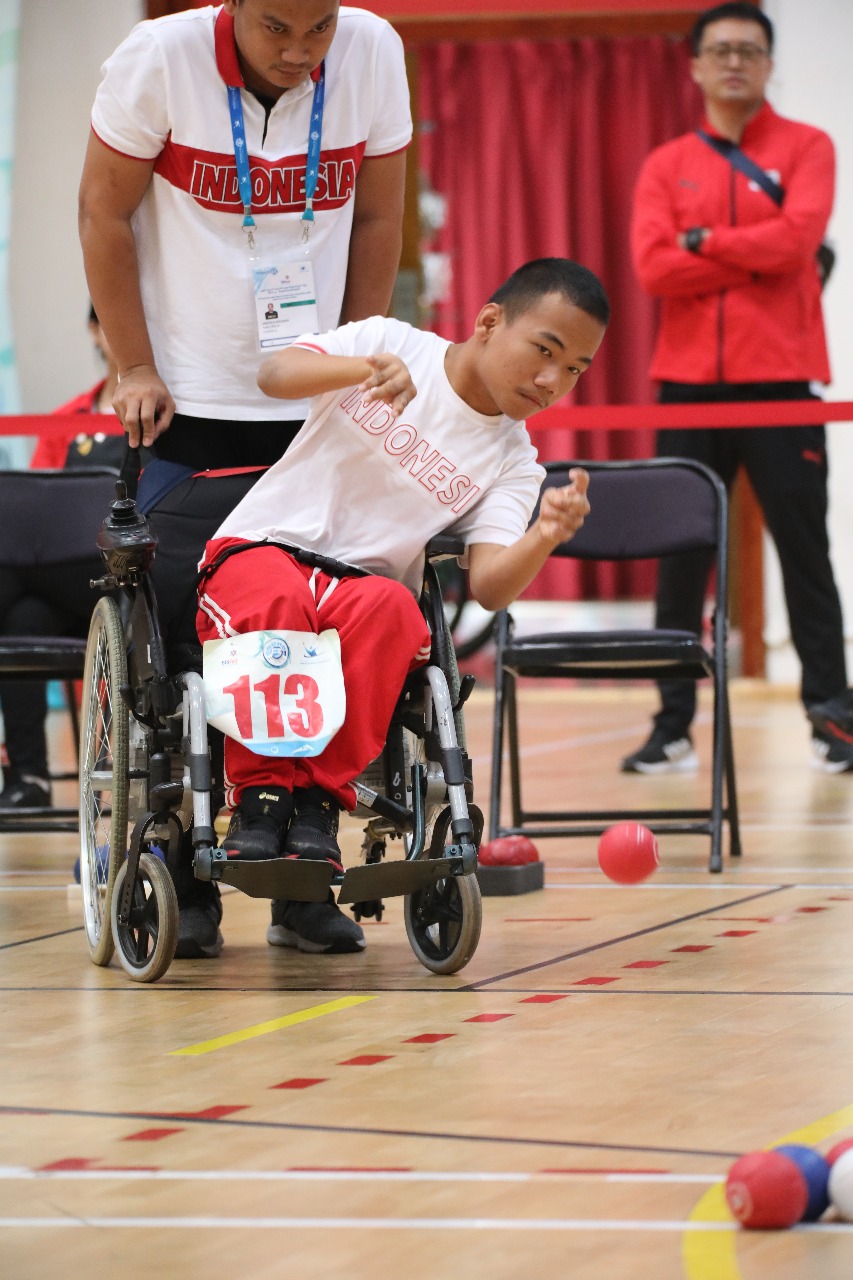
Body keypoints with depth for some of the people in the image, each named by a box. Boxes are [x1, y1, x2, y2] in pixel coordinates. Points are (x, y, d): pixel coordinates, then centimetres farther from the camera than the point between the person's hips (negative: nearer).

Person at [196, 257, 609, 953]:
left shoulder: (512, 463, 4)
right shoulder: (391, 343, 1)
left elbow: (490, 586, -10)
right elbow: (276, 373, -13)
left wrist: (544, 537, -32)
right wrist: (364, 369, -32)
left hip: (366, 587, 2)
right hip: (262, 549, -2)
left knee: (389, 609, -35)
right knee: (276, 599, -38)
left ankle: (317, 805, -31)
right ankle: (263, 792, -26)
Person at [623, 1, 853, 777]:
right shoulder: (667, 166, 11)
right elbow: (653, 267, -5)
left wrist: (704, 241, -6)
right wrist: (755, 259, -9)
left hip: (780, 381, -2)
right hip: (689, 384, 2)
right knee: (681, 558, 2)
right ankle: (674, 727, 6)